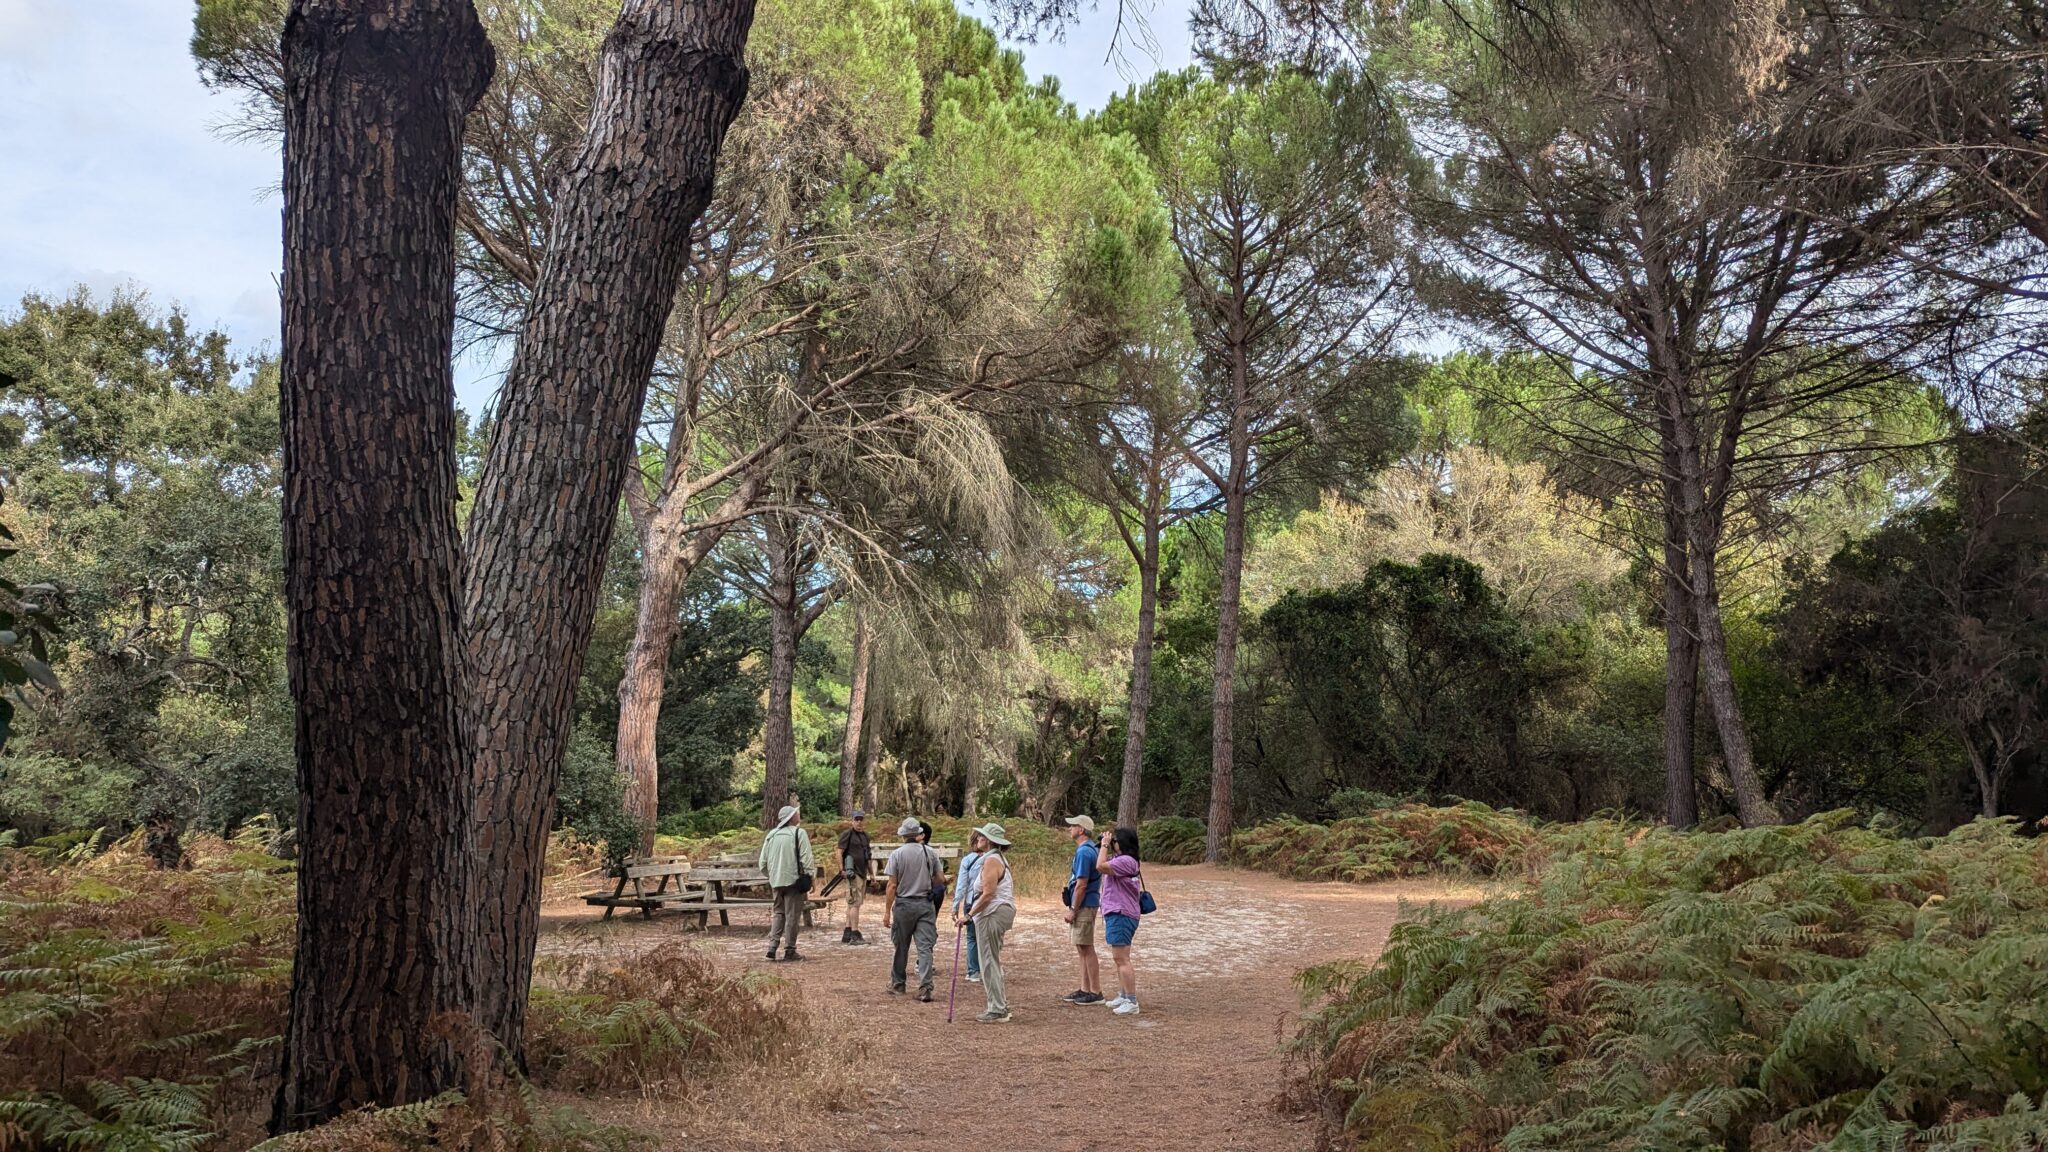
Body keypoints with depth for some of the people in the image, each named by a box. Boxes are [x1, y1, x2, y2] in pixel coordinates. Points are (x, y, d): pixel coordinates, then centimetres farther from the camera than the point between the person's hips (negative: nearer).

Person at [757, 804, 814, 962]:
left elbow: (763, 862, 13)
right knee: (792, 915, 1)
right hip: (794, 879, -5)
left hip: (776, 881, 5)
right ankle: (789, 950, 3)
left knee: (778, 913, 16)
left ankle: (772, 947, 5)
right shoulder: (799, 833, -8)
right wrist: (811, 877, -6)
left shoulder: (771, 835, 10)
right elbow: (806, 858, -13)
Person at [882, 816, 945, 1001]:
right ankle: (925, 987, -11)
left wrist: (887, 911, -4)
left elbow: (892, 885, -8)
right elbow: (941, 880, 4)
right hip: (926, 904, 1)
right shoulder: (930, 853, -1)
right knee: (925, 947, -1)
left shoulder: (897, 854, -7)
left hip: (904, 904, -1)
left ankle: (897, 984, 25)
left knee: (901, 946, 13)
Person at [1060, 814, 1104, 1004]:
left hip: (1083, 906, -10)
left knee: (1086, 949, -4)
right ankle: (1085, 989, 21)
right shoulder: (1090, 849, 14)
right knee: (1082, 948, 15)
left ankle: (1095, 992, 1)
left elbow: (1082, 884, -21)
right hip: (1085, 905, 10)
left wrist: (1073, 909, -18)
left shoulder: (1084, 852, -18)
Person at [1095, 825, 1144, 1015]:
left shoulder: (1125, 861, -19)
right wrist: (1106, 846, 12)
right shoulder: (1121, 860, 15)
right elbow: (1103, 865, 21)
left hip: (1121, 915, -11)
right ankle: (1122, 997, 29)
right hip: (1118, 914, 11)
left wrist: (1105, 845, -15)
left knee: (1122, 959, -10)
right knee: (1119, 959, 19)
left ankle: (1132, 1002, -9)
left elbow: (1101, 866, -27)